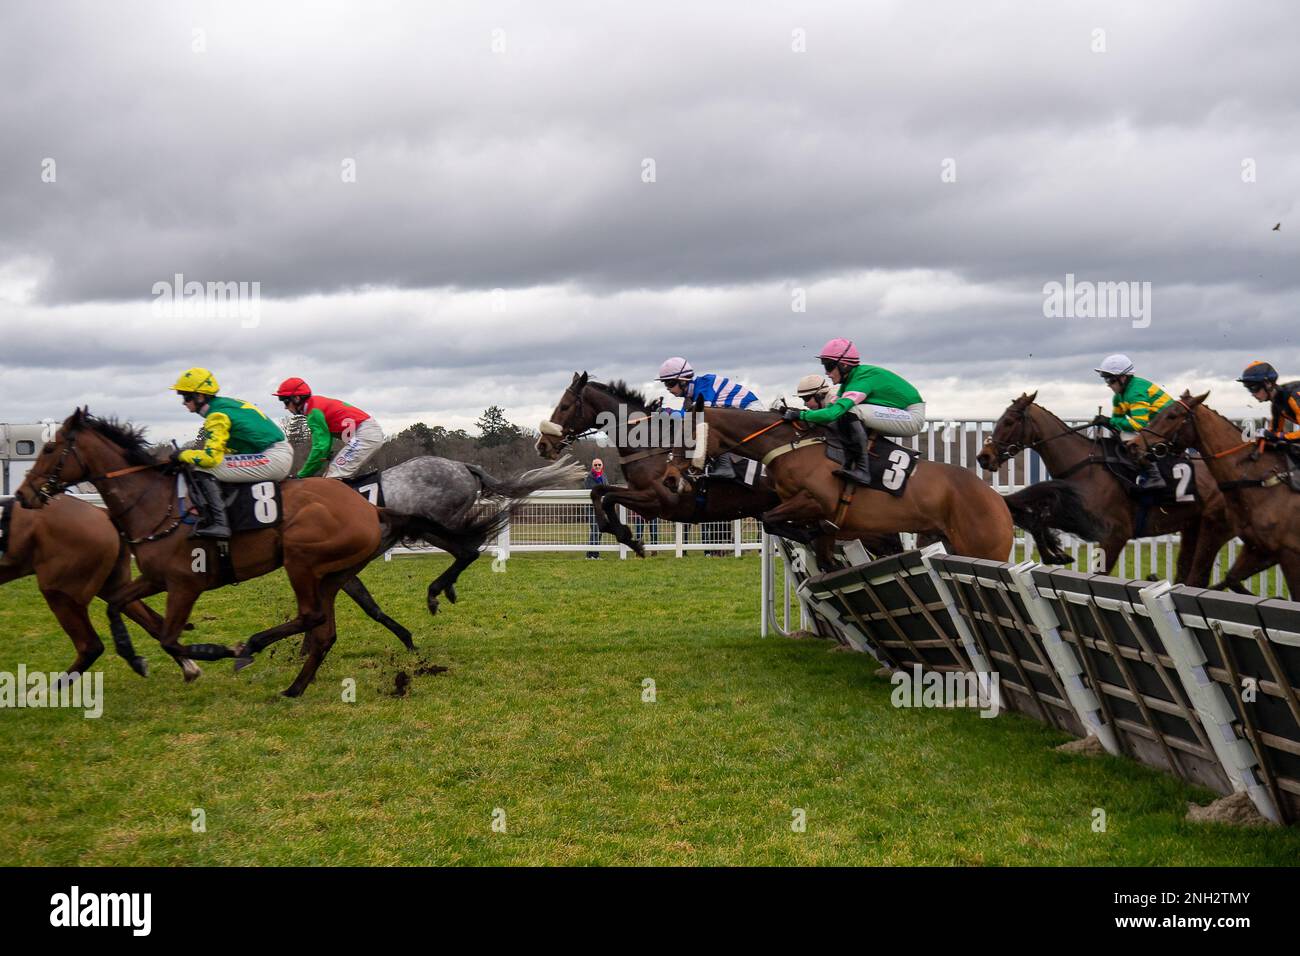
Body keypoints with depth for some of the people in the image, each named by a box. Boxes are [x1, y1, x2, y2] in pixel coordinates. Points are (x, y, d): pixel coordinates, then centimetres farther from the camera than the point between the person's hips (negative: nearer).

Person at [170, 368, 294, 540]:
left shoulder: (217, 415, -13)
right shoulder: (226, 404, 15)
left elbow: (211, 457, -23)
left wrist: (183, 454, -6)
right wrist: (191, 453, 17)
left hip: (272, 458, -10)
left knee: (201, 469, -15)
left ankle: (218, 523, -20)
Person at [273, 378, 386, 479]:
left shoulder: (314, 412, -12)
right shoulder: (317, 402, 17)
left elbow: (320, 447, -17)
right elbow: (326, 438, 17)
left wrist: (302, 475, -9)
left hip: (364, 434, -10)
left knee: (334, 478, -14)